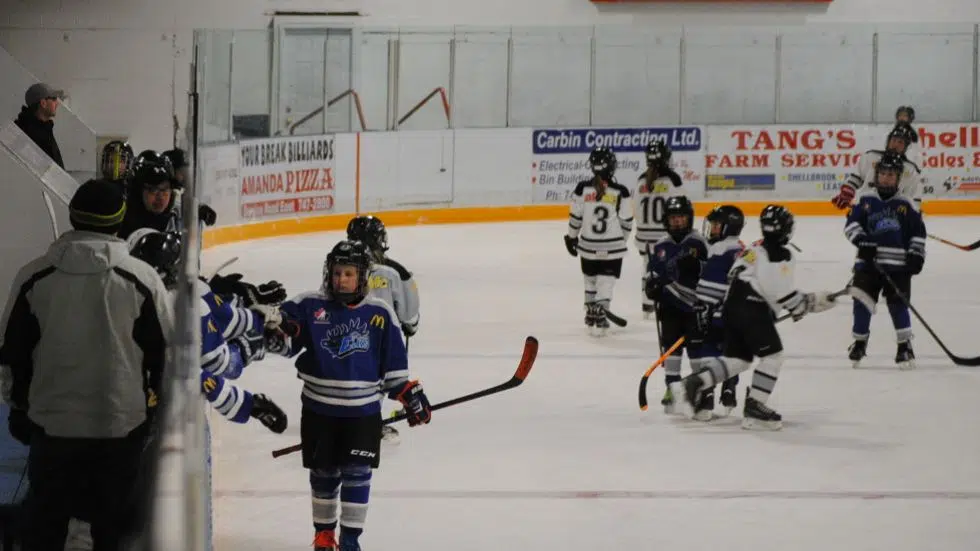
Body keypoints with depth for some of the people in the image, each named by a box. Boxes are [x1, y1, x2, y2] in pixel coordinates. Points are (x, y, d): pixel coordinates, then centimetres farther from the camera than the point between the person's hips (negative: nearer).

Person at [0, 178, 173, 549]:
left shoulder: (33, 277, -6)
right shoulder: (141, 278, -10)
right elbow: (164, 350, -1)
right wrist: (158, 401, 14)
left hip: (51, 421, 1)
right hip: (122, 421, -1)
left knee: (45, 518, 14)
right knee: (111, 518, 12)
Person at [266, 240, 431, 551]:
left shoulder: (379, 314, -1)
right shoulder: (310, 306, -3)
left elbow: (393, 362, 5)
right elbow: (285, 338, -6)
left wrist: (410, 395, 3)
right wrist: (275, 331, -28)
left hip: (362, 411, 0)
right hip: (319, 409, 1)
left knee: (357, 474, -2)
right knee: (323, 473, 13)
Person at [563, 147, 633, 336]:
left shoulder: (582, 189, -8)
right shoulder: (620, 192, -11)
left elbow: (575, 217, -3)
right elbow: (626, 221, -4)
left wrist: (571, 237, 13)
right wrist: (622, 240, 14)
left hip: (588, 246, 2)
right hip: (613, 247, -2)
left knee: (590, 280, 19)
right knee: (606, 282, 4)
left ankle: (591, 315, 28)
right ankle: (599, 316, -7)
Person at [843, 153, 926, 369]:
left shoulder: (906, 205, 6)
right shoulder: (865, 202, 6)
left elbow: (918, 232, 8)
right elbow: (851, 224, 0)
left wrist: (917, 254, -3)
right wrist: (862, 240, -16)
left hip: (898, 265, -1)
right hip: (868, 263, 1)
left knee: (898, 304, -4)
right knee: (862, 302, -4)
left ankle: (905, 346, 6)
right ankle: (859, 343, 13)